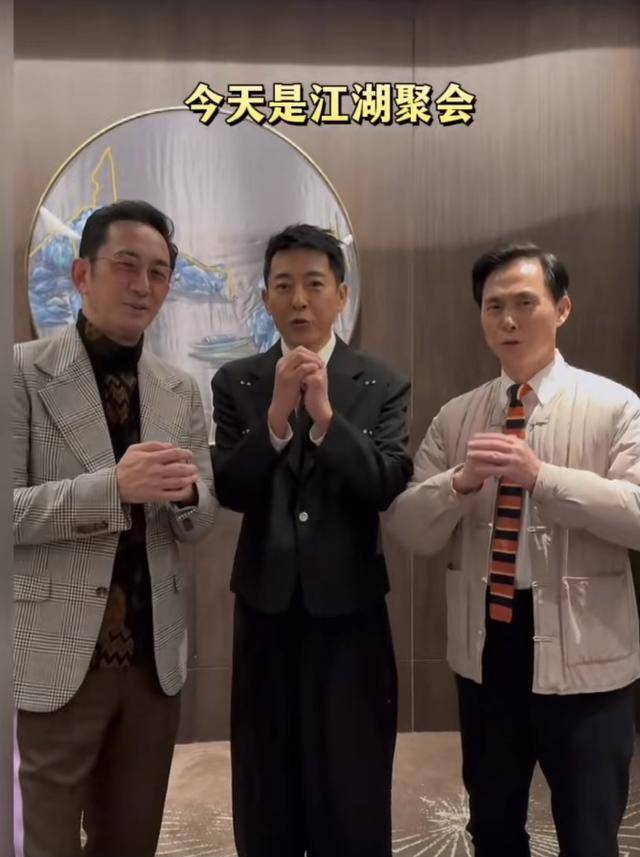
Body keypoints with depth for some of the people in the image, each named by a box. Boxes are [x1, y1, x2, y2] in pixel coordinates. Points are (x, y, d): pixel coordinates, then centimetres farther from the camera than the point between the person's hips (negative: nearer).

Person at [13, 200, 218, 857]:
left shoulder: (181, 390, 6)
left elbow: (198, 525, 5)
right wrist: (113, 486, -27)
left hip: (156, 655, 4)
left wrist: (188, 492, -17)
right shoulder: (24, 370, -8)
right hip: (56, 656, -4)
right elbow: (13, 509, -14)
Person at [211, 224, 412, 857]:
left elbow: (391, 488, -13)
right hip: (266, 603, 2)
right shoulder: (235, 382, -1)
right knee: (266, 789, 19)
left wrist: (326, 415, -25)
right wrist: (277, 415, -23)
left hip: (350, 605, -1)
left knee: (355, 792, 13)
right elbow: (228, 491, -9)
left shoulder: (382, 385, -3)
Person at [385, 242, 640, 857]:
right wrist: (460, 481, -20)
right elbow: (406, 529, -1)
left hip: (583, 655, -3)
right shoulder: (455, 417, 4)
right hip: (484, 648, 4)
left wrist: (540, 475, -26)